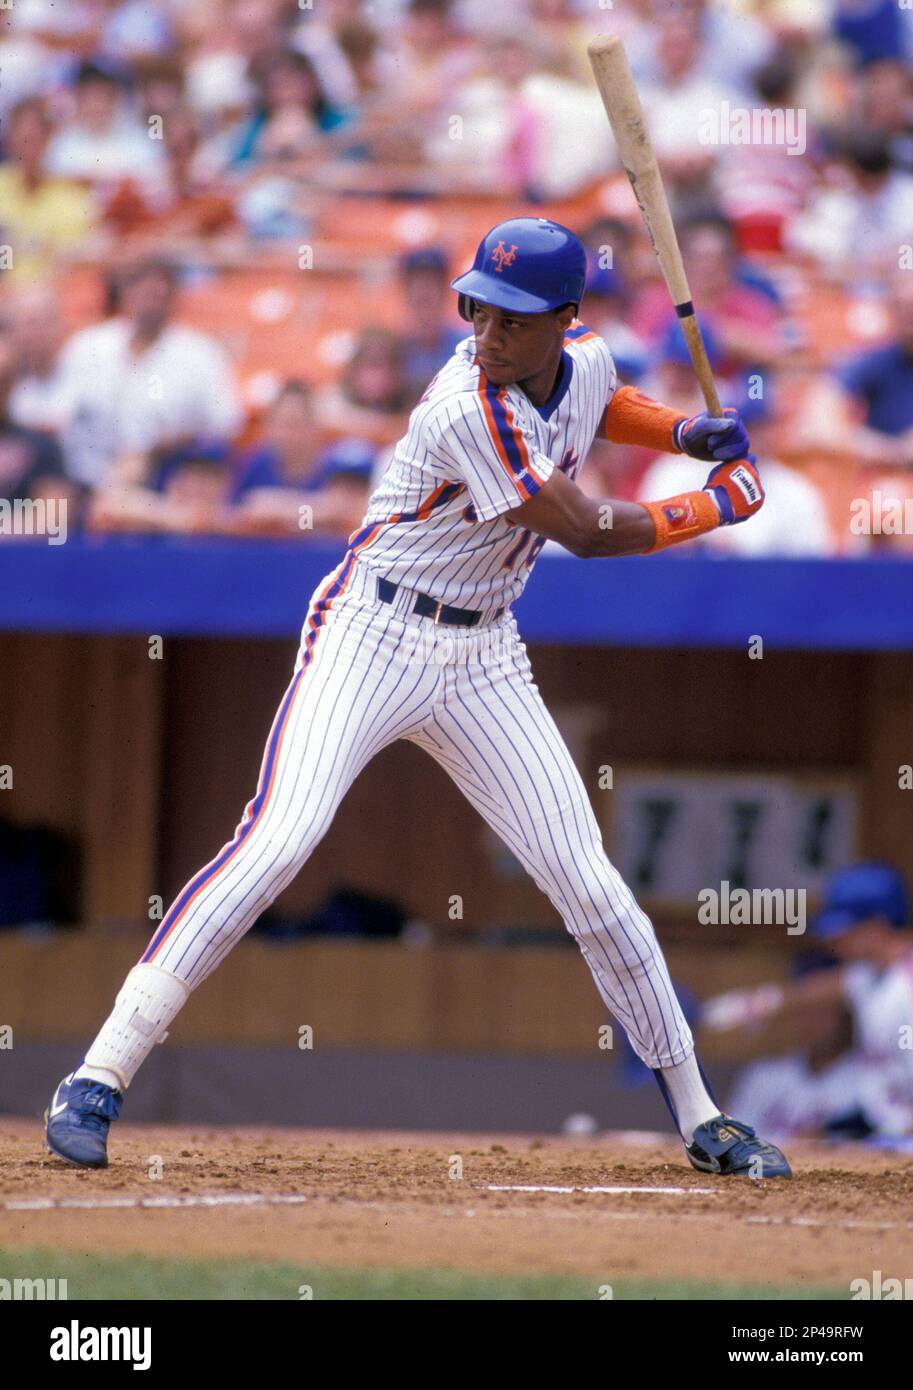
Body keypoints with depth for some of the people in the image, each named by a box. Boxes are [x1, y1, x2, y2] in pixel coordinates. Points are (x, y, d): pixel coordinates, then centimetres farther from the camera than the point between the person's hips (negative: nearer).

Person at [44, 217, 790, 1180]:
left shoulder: (584, 360, 0)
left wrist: (686, 431, 9)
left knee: (586, 880, 3)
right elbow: (588, 532, -20)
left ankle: (699, 1117, 17)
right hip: (374, 633, -7)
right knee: (280, 835, -24)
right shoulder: (467, 410, -24)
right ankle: (98, 1078, -23)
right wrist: (721, 504, -8)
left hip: (483, 658, 7)